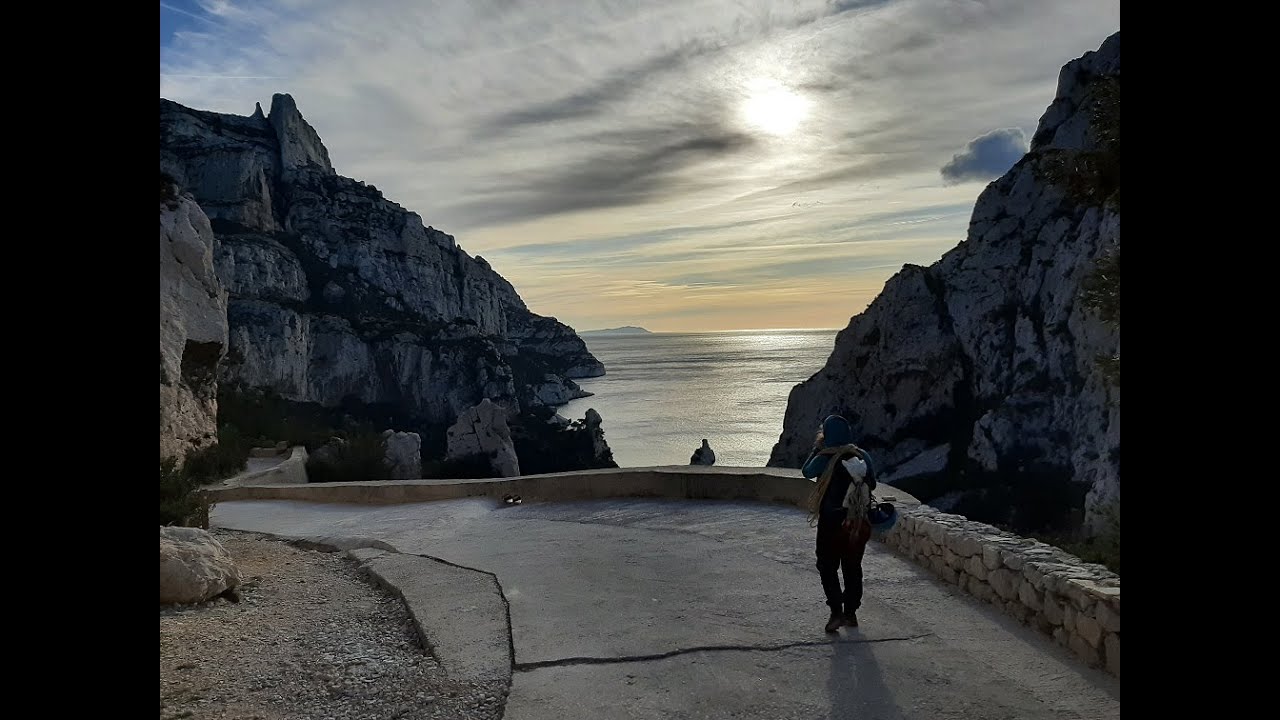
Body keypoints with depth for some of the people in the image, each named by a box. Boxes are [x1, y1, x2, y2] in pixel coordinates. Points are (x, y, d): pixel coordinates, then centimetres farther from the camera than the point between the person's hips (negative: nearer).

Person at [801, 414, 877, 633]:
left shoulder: (825, 458, -16)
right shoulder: (863, 456, -3)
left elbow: (806, 471, 3)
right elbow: (872, 484, 8)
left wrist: (817, 448, 9)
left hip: (832, 521, -4)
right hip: (858, 522, 5)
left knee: (828, 568, 6)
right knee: (853, 568, 15)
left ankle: (836, 612, -5)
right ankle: (851, 613, 22)